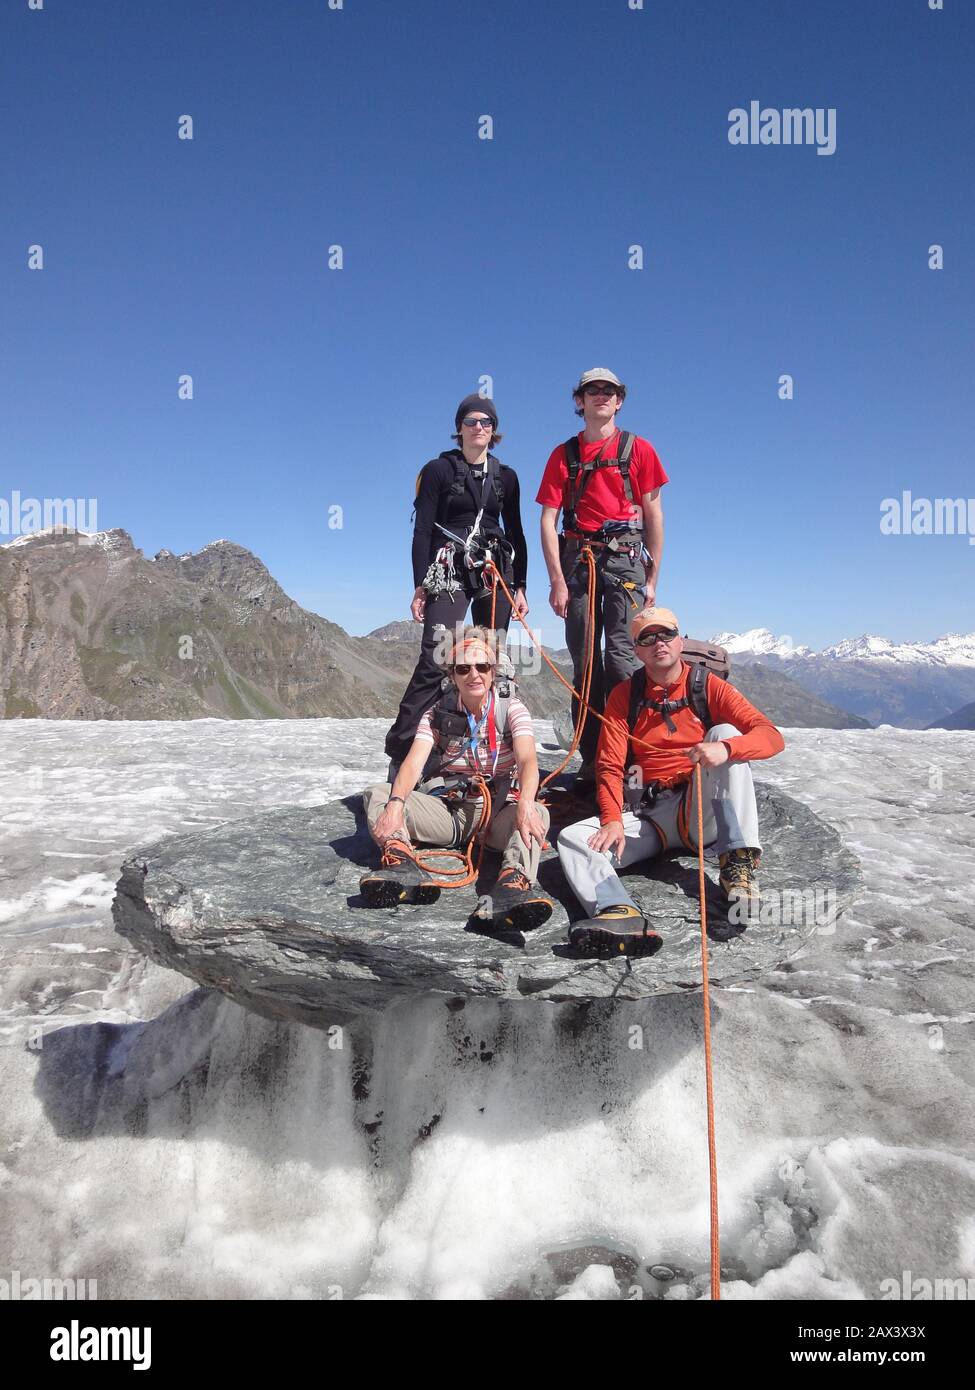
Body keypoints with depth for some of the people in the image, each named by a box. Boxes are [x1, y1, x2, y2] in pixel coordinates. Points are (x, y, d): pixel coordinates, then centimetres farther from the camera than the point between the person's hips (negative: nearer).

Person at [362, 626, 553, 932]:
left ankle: (514, 881, -62)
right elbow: (413, 762, -12)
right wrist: (396, 803, -34)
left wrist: (525, 802, -42)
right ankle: (402, 862, -45)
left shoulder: (511, 708, -2)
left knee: (537, 814, -35)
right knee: (377, 795, -17)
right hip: (448, 808, 2)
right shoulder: (439, 713, 3)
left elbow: (527, 760, -19)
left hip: (499, 809, -2)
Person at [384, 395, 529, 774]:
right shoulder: (439, 469, 4)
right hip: (449, 573, -4)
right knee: (435, 661, -16)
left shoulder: (506, 476, 14)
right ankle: (399, 750, -13)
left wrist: (520, 587, 7)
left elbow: (516, 534, 15)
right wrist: (420, 586, -8)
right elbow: (422, 530, -1)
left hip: (496, 572, 4)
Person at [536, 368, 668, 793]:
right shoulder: (564, 454, 14)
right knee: (584, 662, 0)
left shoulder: (638, 449, 11)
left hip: (625, 558, -2)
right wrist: (558, 581, -3)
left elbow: (653, 515, 8)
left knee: (621, 657, -14)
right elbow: (548, 520, 7)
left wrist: (652, 579, 1)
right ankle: (590, 760, 4)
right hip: (577, 561, 2)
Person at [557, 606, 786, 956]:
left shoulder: (708, 686, 1)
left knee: (725, 732, -22)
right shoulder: (624, 695, 6)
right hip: (648, 817, 2)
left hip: (702, 812, -1)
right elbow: (610, 766, -1)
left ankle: (739, 862, -30)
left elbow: (772, 737, -9)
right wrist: (613, 820, -19)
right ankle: (621, 914, -52)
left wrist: (725, 748, -30)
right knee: (572, 838, -21)